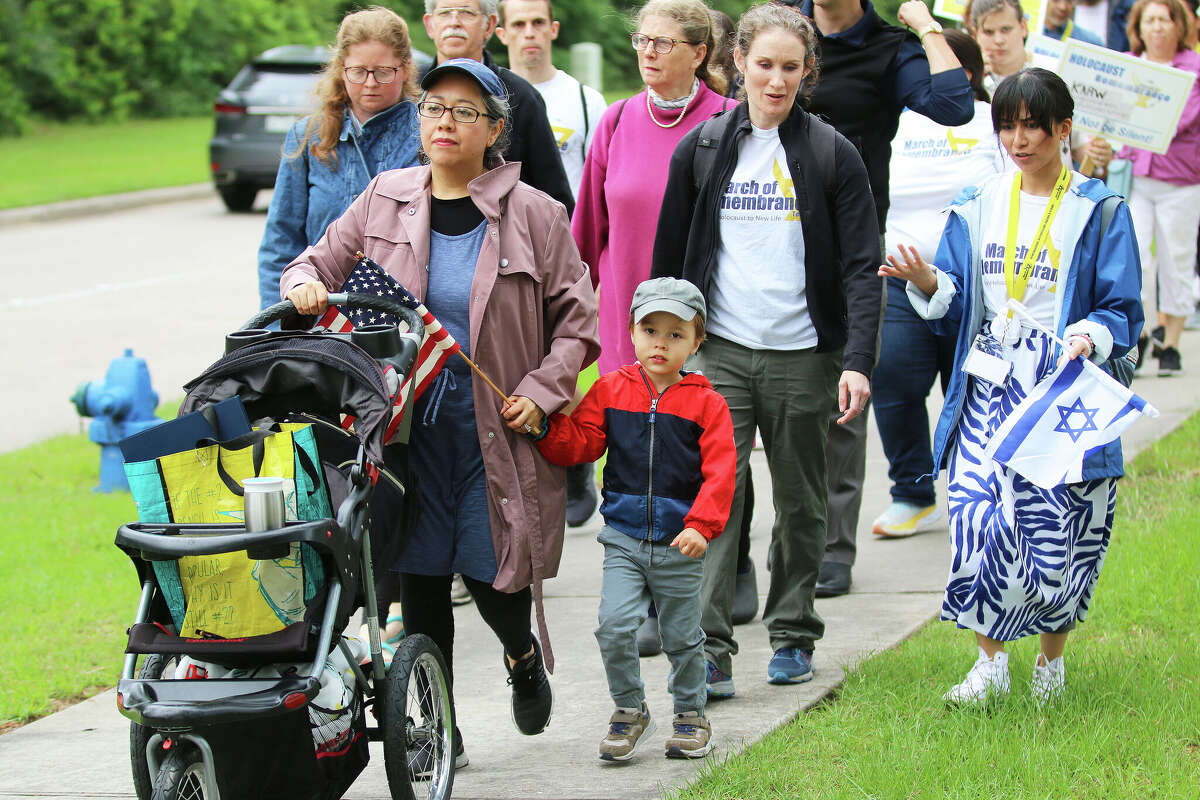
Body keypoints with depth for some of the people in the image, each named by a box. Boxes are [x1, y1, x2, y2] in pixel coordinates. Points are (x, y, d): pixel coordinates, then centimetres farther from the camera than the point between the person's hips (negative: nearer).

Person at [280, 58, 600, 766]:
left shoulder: (534, 214, -2)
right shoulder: (385, 201, 5)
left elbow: (577, 319, 3)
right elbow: (322, 262, 15)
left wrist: (541, 390, -9)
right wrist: (305, 285, -8)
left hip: (498, 429, -2)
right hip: (410, 422, 2)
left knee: (494, 586, -2)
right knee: (421, 581, 4)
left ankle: (524, 653, 34)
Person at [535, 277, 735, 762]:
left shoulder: (706, 404, -3)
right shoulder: (611, 390, 4)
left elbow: (719, 472, -8)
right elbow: (579, 446, 1)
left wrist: (701, 526, -19)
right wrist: (547, 425, -18)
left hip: (679, 544, -1)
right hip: (623, 537, 1)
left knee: (682, 636, 10)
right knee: (614, 626, -12)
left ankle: (690, 714, 30)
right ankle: (630, 712, 6)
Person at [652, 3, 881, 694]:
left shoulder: (833, 155, 1)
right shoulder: (701, 150, 5)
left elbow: (862, 267, -3)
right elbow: (670, 259, 12)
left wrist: (859, 362, -13)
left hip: (804, 356, 0)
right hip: (719, 352, 0)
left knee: (801, 502, 10)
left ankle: (793, 636, 24)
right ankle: (711, 651, -14)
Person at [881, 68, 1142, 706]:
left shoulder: (1098, 212, 3)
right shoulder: (978, 208, 12)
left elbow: (1122, 312, 1)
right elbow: (953, 309, 11)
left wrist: (1090, 335, -20)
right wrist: (927, 284, -10)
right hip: (988, 389, 2)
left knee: (1057, 538, -3)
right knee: (978, 526, -11)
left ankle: (1051, 658, 22)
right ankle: (989, 664, 6)